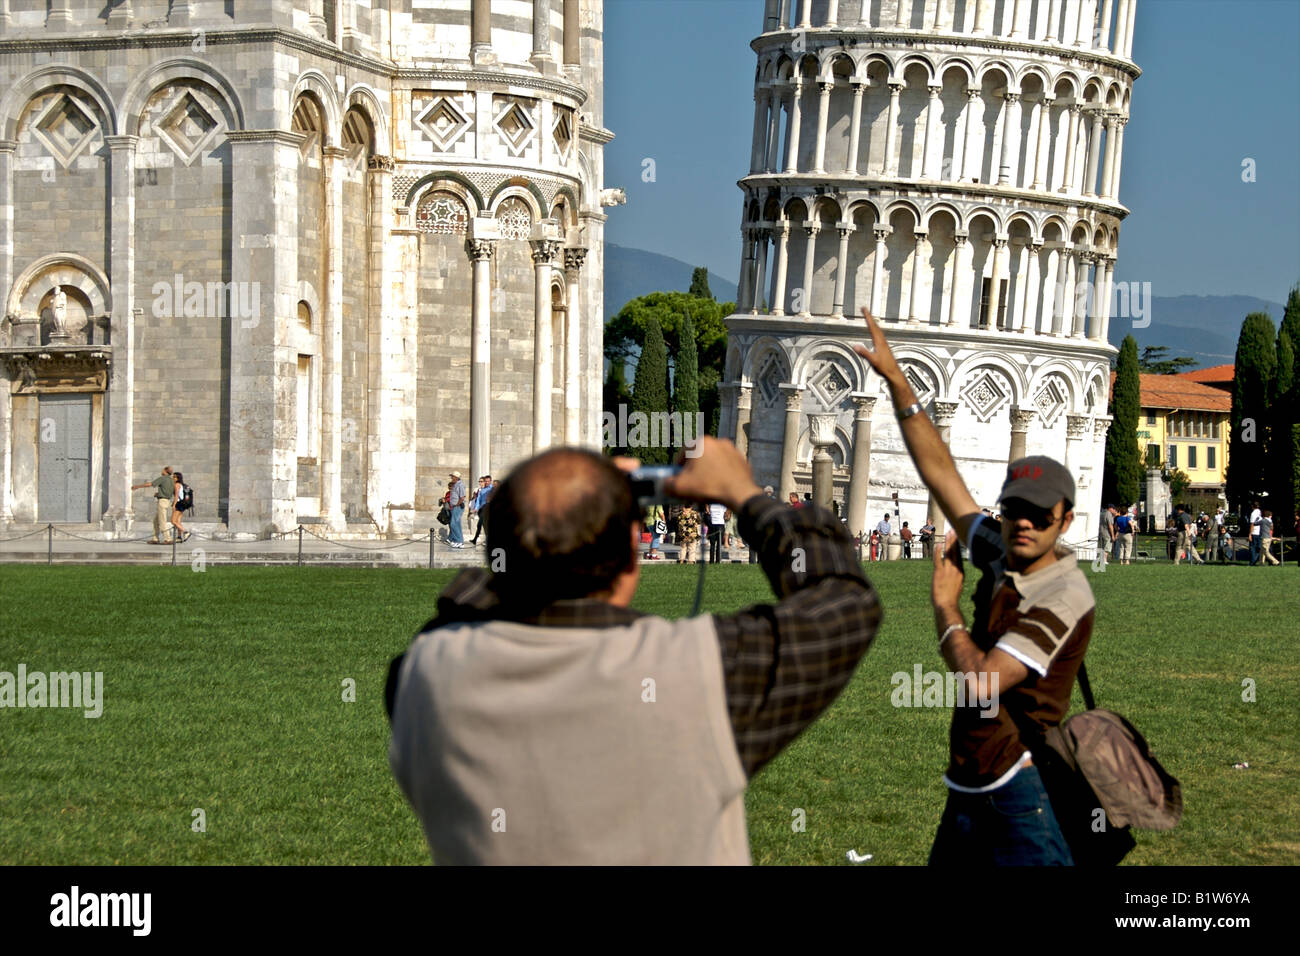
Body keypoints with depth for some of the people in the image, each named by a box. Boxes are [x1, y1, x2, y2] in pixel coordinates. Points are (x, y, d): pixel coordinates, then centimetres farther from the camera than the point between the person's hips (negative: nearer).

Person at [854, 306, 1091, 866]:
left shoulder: (1065, 596, -16)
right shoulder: (1003, 559, 7)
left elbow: (981, 683, -23)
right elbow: (941, 474, 12)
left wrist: (946, 608, -6)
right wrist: (896, 380, 10)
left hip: (1022, 799, -8)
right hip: (967, 793, 8)